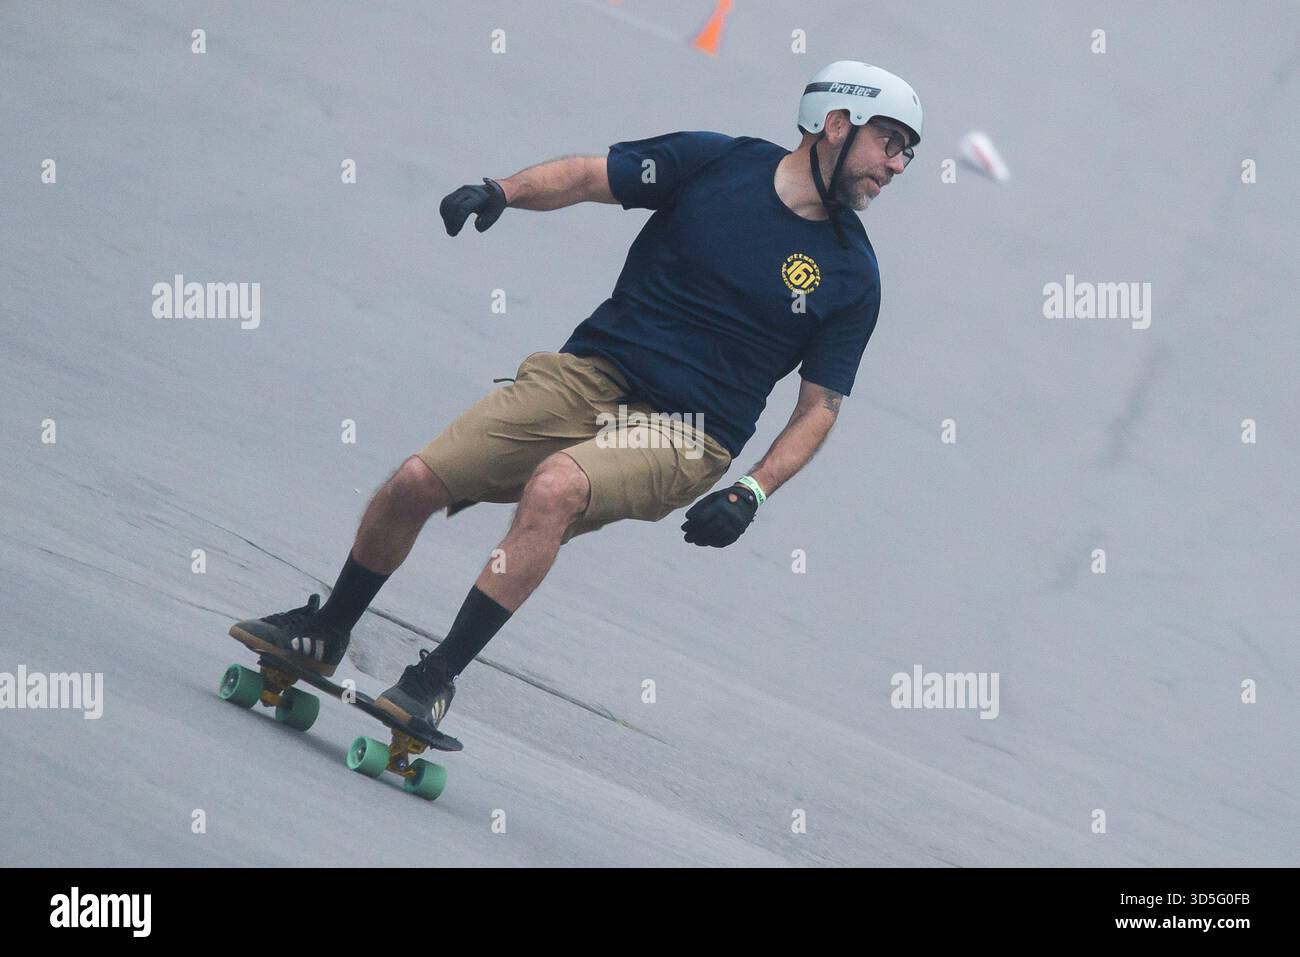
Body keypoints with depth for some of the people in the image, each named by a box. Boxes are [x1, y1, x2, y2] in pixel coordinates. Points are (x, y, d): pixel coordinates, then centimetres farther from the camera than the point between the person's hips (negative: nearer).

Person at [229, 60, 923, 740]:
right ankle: (324, 635, 17)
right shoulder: (717, 162, 1)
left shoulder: (852, 273, 1)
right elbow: (588, 176, 5)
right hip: (588, 374, 2)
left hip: (685, 436, -2)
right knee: (415, 481, -8)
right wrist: (502, 191, -14)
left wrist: (752, 494, -10)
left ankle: (438, 677, -26)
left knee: (554, 487, -32)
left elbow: (819, 407, 5)